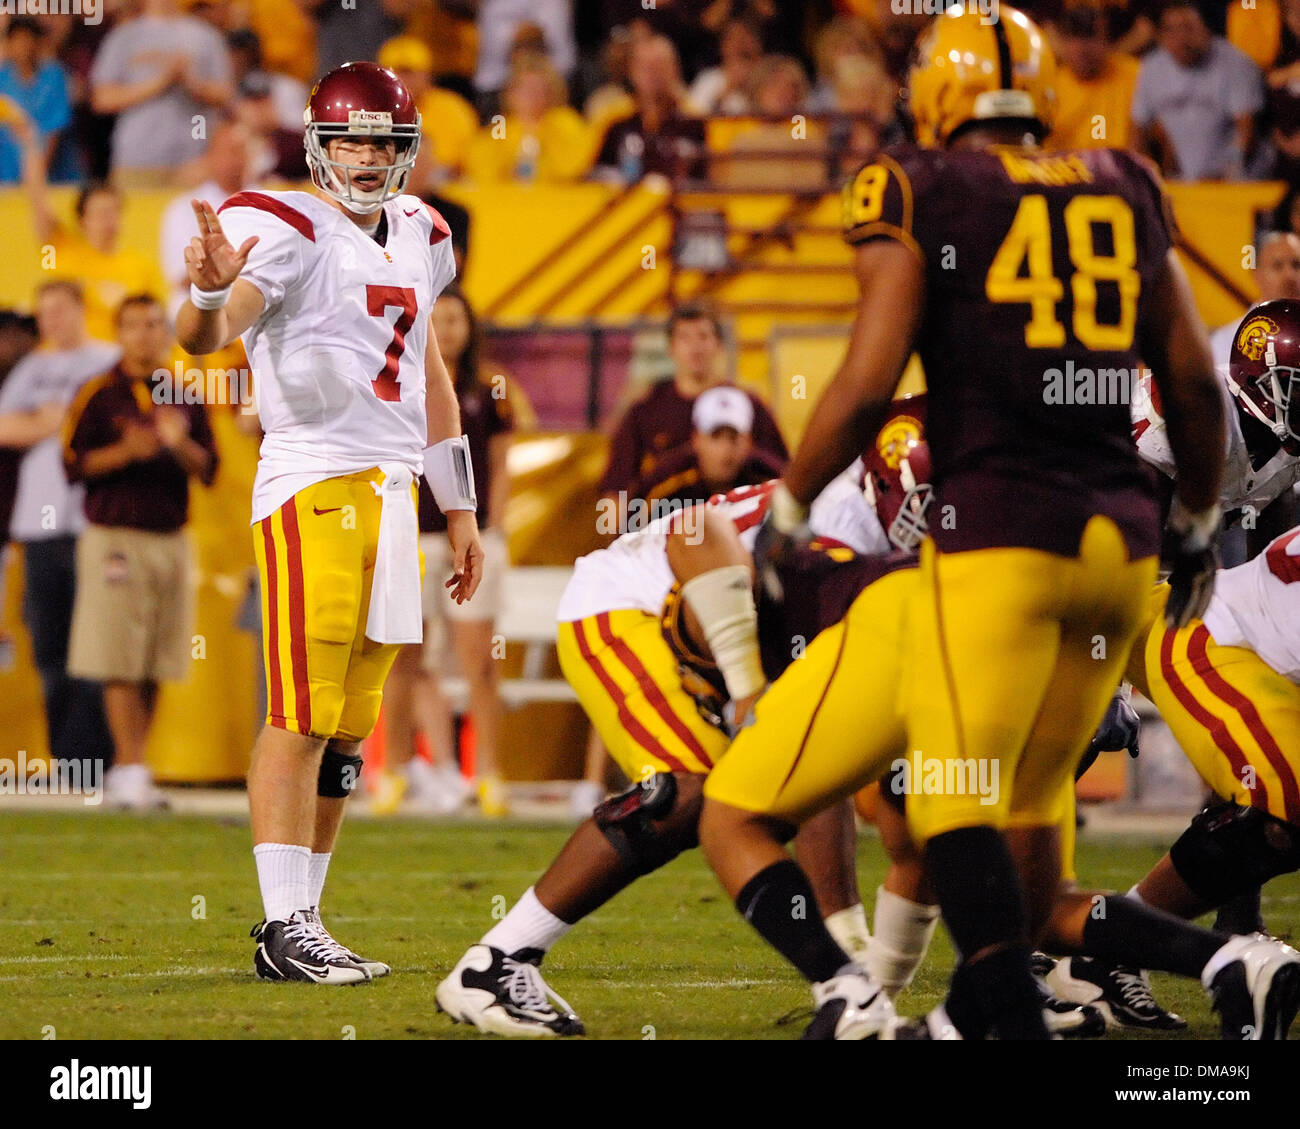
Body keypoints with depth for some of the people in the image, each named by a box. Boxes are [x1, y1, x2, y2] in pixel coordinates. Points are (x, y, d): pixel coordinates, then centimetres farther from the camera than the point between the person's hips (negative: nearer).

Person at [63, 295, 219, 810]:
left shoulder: (187, 397, 13)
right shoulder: (98, 394, 1)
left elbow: (208, 469, 11)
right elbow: (74, 464, -3)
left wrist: (178, 444, -9)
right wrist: (126, 452, -17)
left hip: (171, 538, 4)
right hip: (115, 536, -4)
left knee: (155, 668, 3)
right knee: (120, 663, -9)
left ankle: (124, 772, 8)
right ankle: (132, 771, -9)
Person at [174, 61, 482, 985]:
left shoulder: (416, 237, 17)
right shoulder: (287, 231, -7)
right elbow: (204, 338, -23)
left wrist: (460, 512, 27)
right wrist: (212, 289, -46)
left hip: (392, 490, 8)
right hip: (314, 485, -8)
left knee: (350, 725, 7)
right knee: (303, 714, -12)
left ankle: (298, 922, 10)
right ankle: (286, 930, -14)